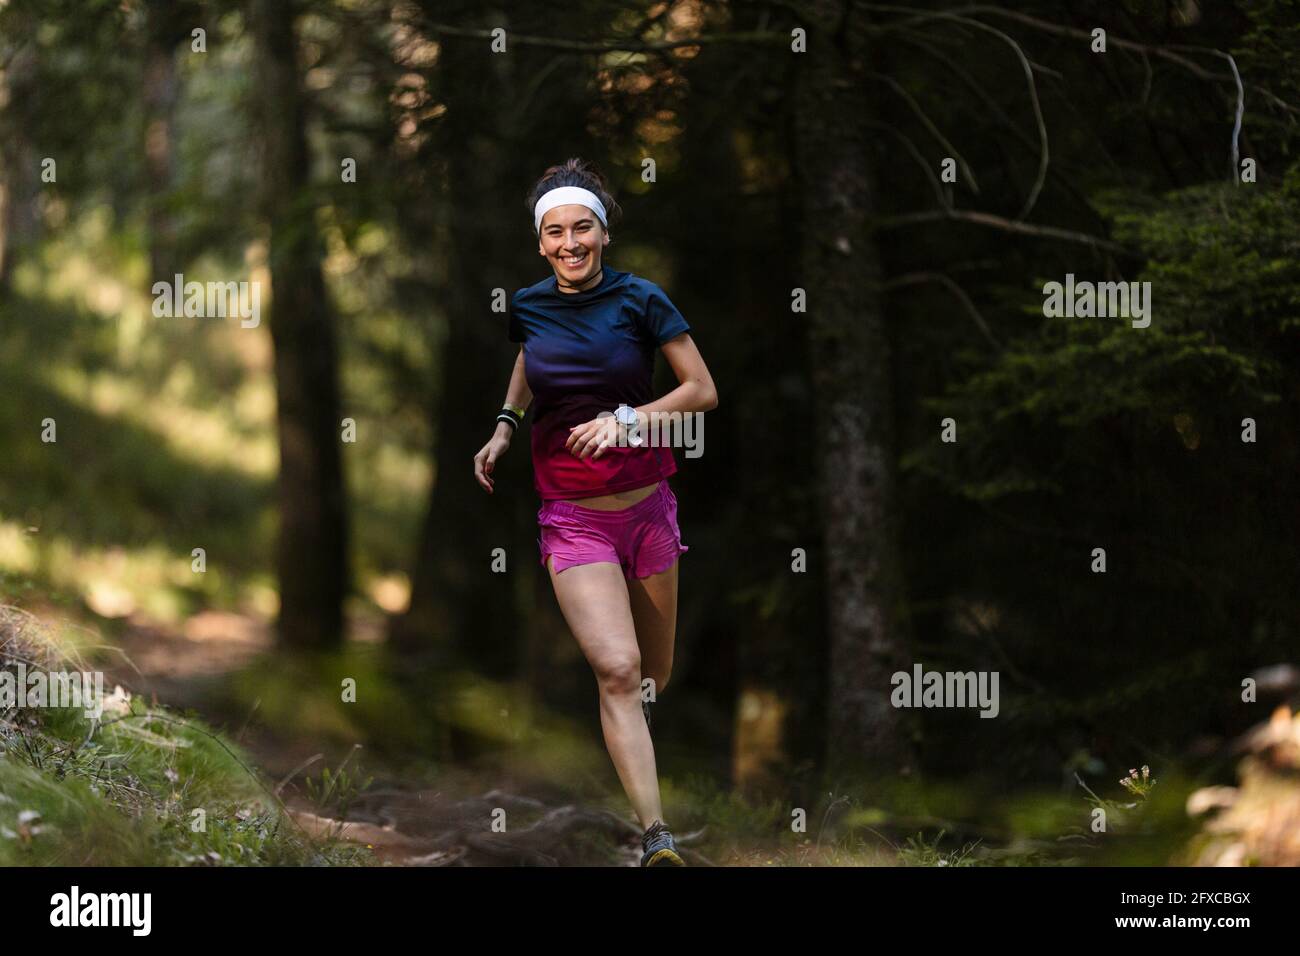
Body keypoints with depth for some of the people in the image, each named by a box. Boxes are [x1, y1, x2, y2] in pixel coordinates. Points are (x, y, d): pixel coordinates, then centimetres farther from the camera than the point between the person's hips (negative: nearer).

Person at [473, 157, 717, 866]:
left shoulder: (639, 301, -7)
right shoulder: (525, 307, -1)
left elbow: (703, 391, -3)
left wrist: (628, 420, -16)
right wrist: (504, 426, 8)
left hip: (647, 506, 1)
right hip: (571, 517, -1)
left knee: (654, 677, 12)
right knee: (617, 670, -18)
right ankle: (655, 836, -21)